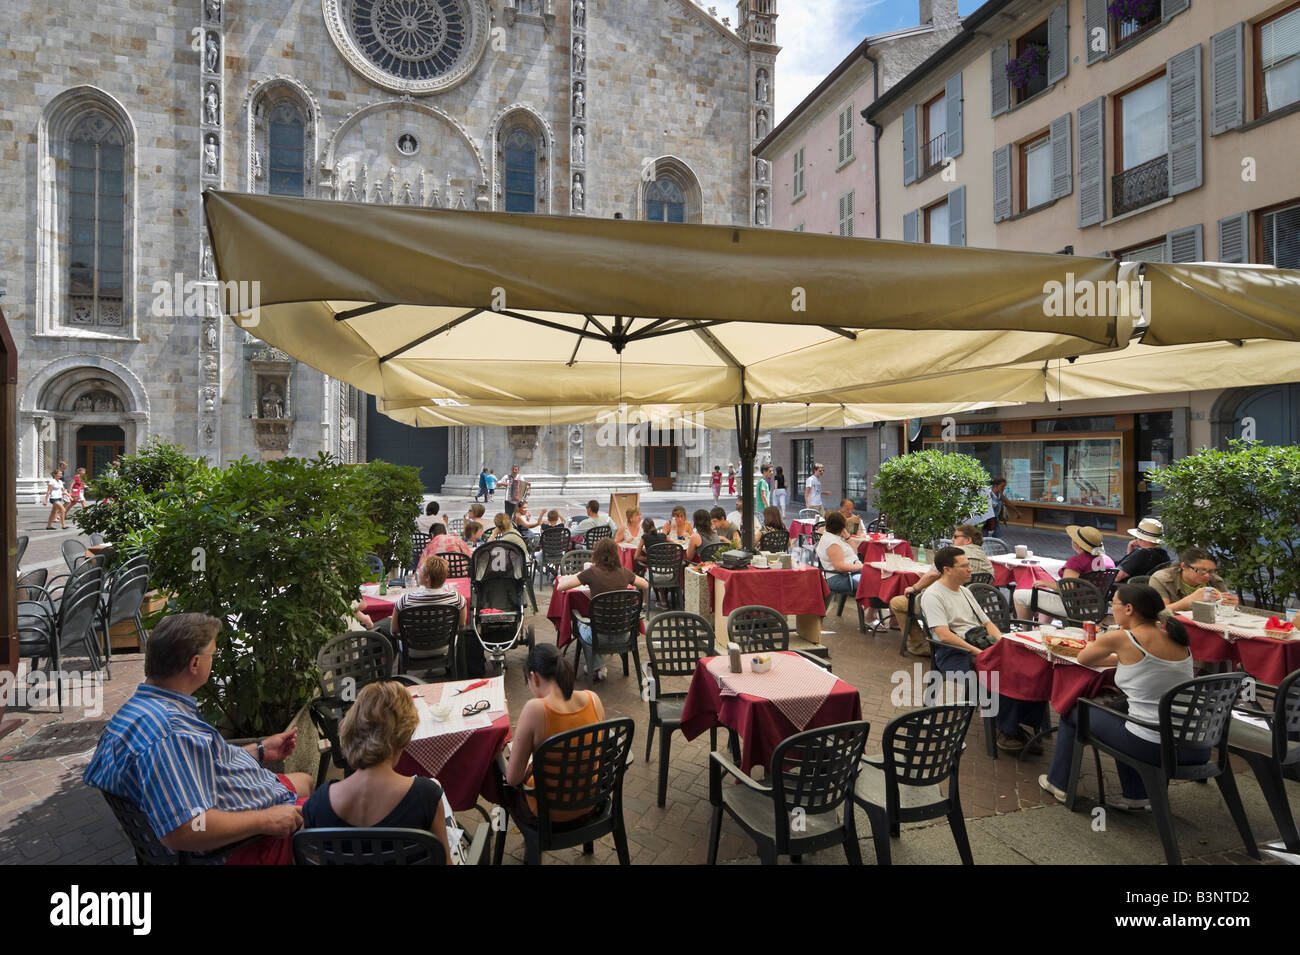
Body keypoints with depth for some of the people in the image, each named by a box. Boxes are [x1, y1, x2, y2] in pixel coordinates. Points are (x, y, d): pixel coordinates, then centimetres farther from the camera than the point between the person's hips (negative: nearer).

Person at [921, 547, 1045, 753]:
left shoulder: (964, 591, 22)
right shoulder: (932, 595, -6)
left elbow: (986, 622, 24)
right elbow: (944, 635, -16)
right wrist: (976, 651, -21)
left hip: (981, 645, 8)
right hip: (954, 653, -8)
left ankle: (1026, 720, -11)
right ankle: (1007, 731, -17)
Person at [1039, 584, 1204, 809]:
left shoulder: (1121, 638, -14)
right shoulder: (1176, 638, 6)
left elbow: (1083, 659, 4)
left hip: (1152, 747, -7)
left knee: (1072, 712, 17)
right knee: (1120, 710, 35)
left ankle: (1059, 782, 34)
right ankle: (1135, 795, 39)